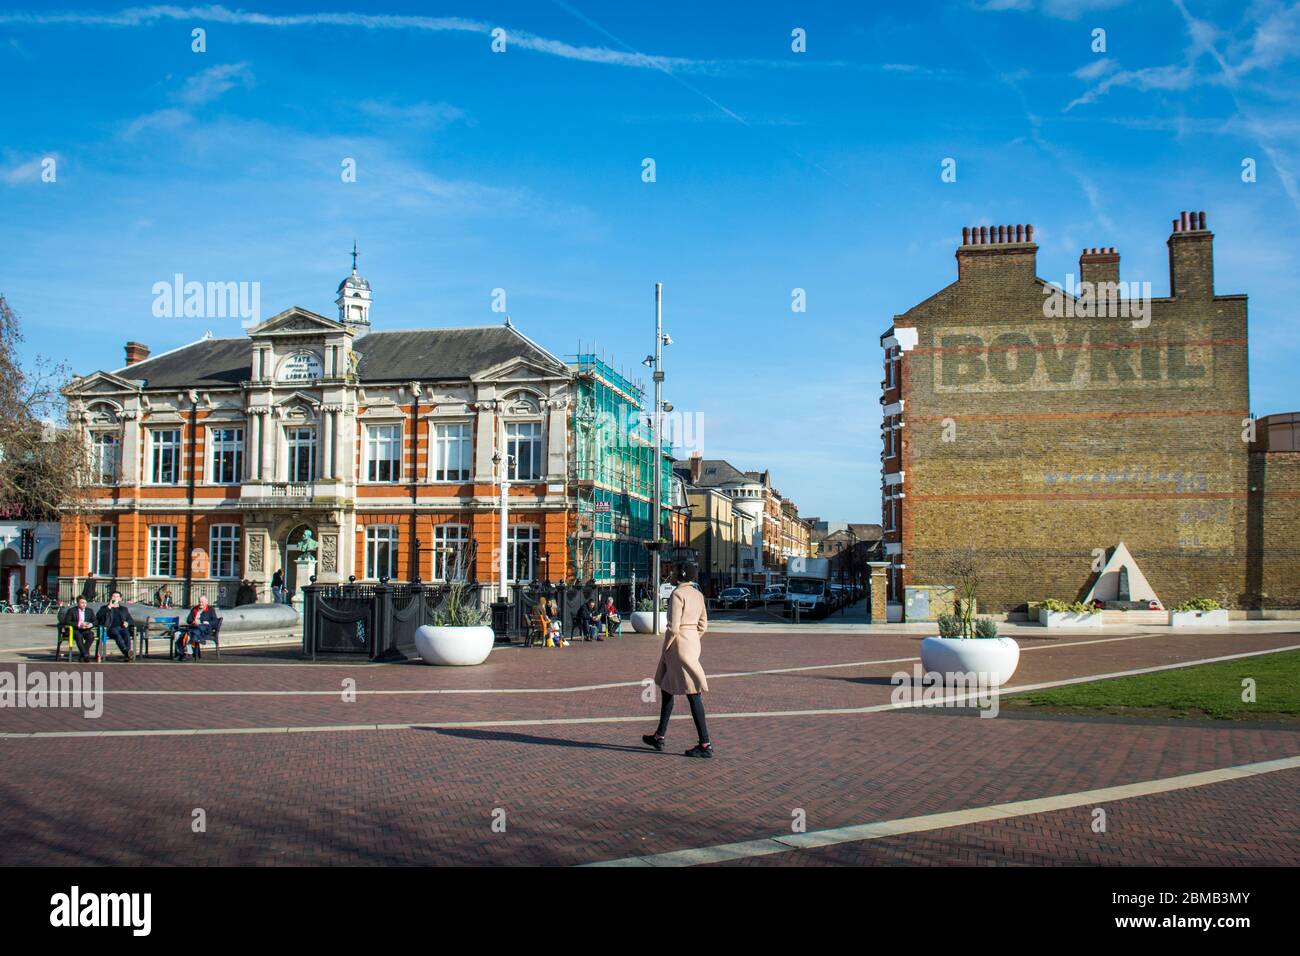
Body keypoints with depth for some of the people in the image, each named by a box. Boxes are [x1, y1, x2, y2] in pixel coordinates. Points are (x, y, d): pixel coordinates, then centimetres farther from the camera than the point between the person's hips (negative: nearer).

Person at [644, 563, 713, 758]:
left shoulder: (678, 594, -14)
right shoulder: (698, 595, 10)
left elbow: (673, 627, -18)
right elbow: (703, 625, 13)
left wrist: (664, 650, -9)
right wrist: (691, 643, 19)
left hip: (678, 644, -9)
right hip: (693, 642, 9)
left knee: (692, 694, -7)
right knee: (667, 688, 17)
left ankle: (705, 744, -6)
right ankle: (659, 736, 25)